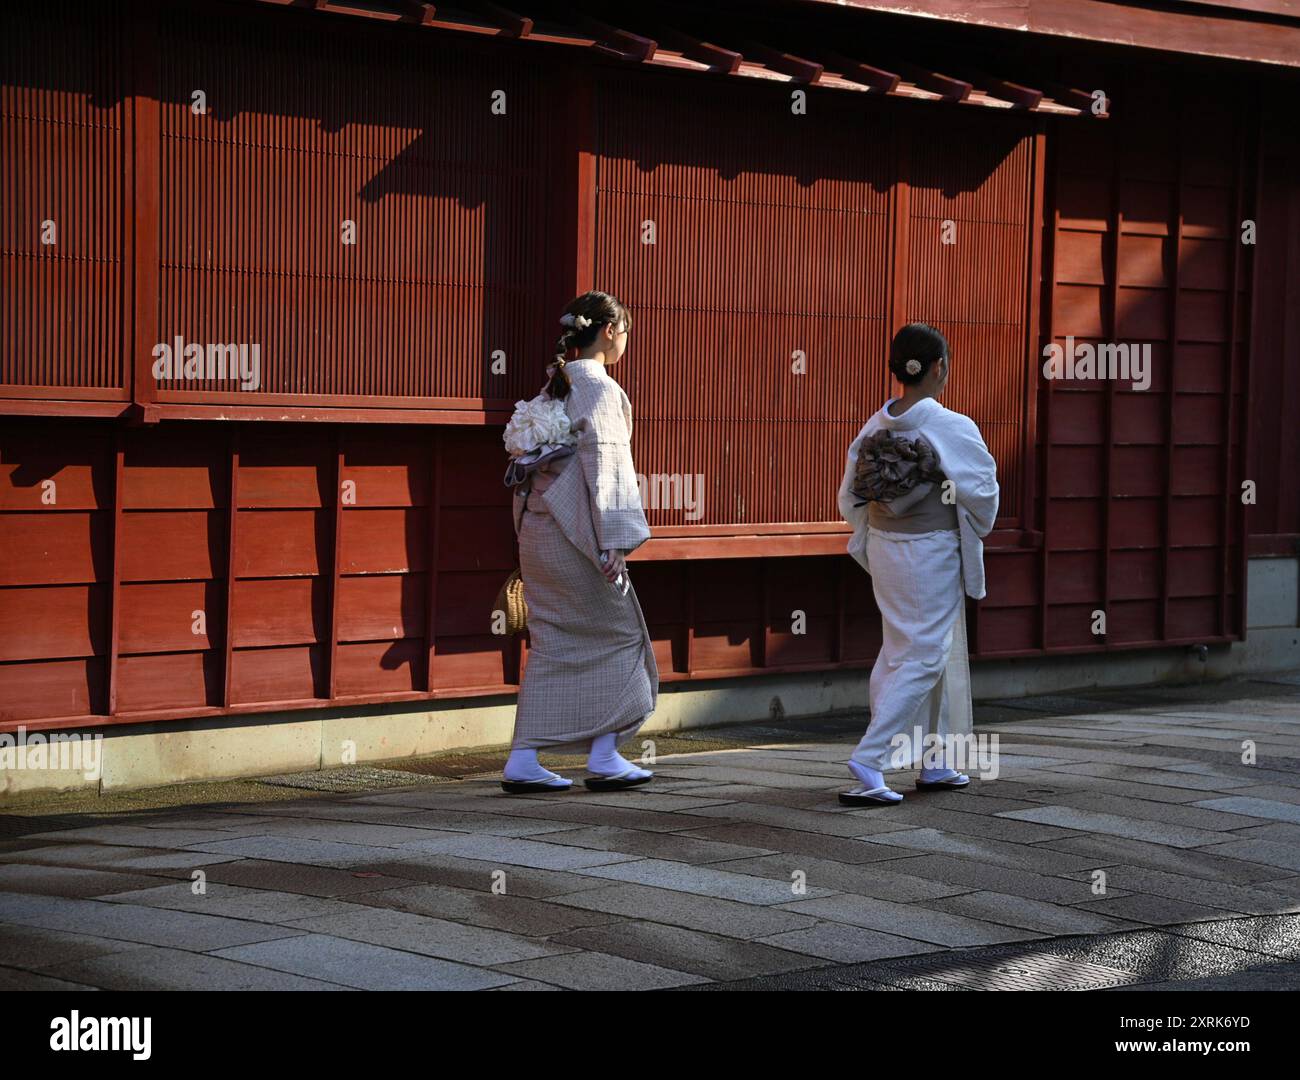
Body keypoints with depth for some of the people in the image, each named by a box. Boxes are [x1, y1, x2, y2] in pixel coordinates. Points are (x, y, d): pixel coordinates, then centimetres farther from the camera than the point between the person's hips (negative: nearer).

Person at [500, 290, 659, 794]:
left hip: (536, 526, 8)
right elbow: (602, 462, -18)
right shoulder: (599, 388, -10)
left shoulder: (555, 386, 15)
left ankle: (523, 761, 6)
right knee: (615, 633, 4)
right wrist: (612, 540, -20)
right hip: (573, 529, -8)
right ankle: (604, 757, 6)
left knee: (552, 644, 9)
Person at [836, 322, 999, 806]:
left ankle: (934, 763, 29)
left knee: (910, 650, 19)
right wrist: (977, 531, 10)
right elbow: (982, 493, -10)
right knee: (922, 659, -1)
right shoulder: (954, 430, -17)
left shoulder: (874, 428, 0)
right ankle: (867, 765, -11)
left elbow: (849, 499, 3)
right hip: (933, 554, -7)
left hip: (884, 549, 7)